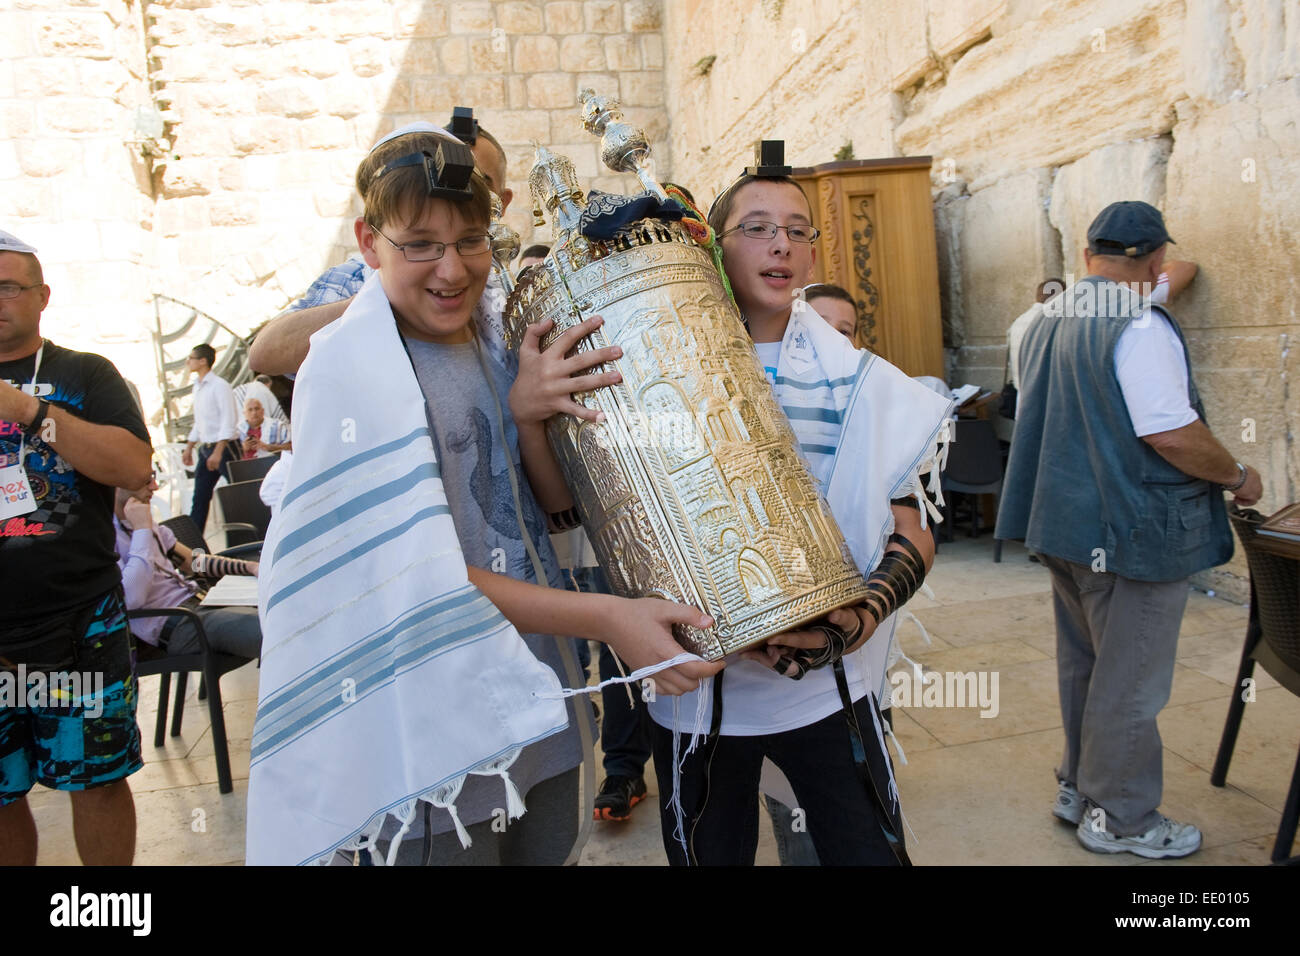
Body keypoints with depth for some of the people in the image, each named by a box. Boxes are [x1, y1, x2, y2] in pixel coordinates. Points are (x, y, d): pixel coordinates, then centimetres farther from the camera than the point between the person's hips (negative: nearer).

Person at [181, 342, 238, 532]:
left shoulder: (219, 385, -11)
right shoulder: (198, 387, 14)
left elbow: (228, 422, -18)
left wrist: (218, 452, -23)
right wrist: (189, 449, 20)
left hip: (225, 446, -8)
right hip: (205, 447, 8)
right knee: (200, 497, 7)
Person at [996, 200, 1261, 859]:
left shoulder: (1046, 323, 10)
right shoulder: (1140, 325, -18)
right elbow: (1172, 435, -23)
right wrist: (1237, 477, -7)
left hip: (1066, 523, 9)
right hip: (1132, 532, -9)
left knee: (1082, 667, 20)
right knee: (1129, 683, 5)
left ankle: (1079, 789, 34)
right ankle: (1121, 821, 18)